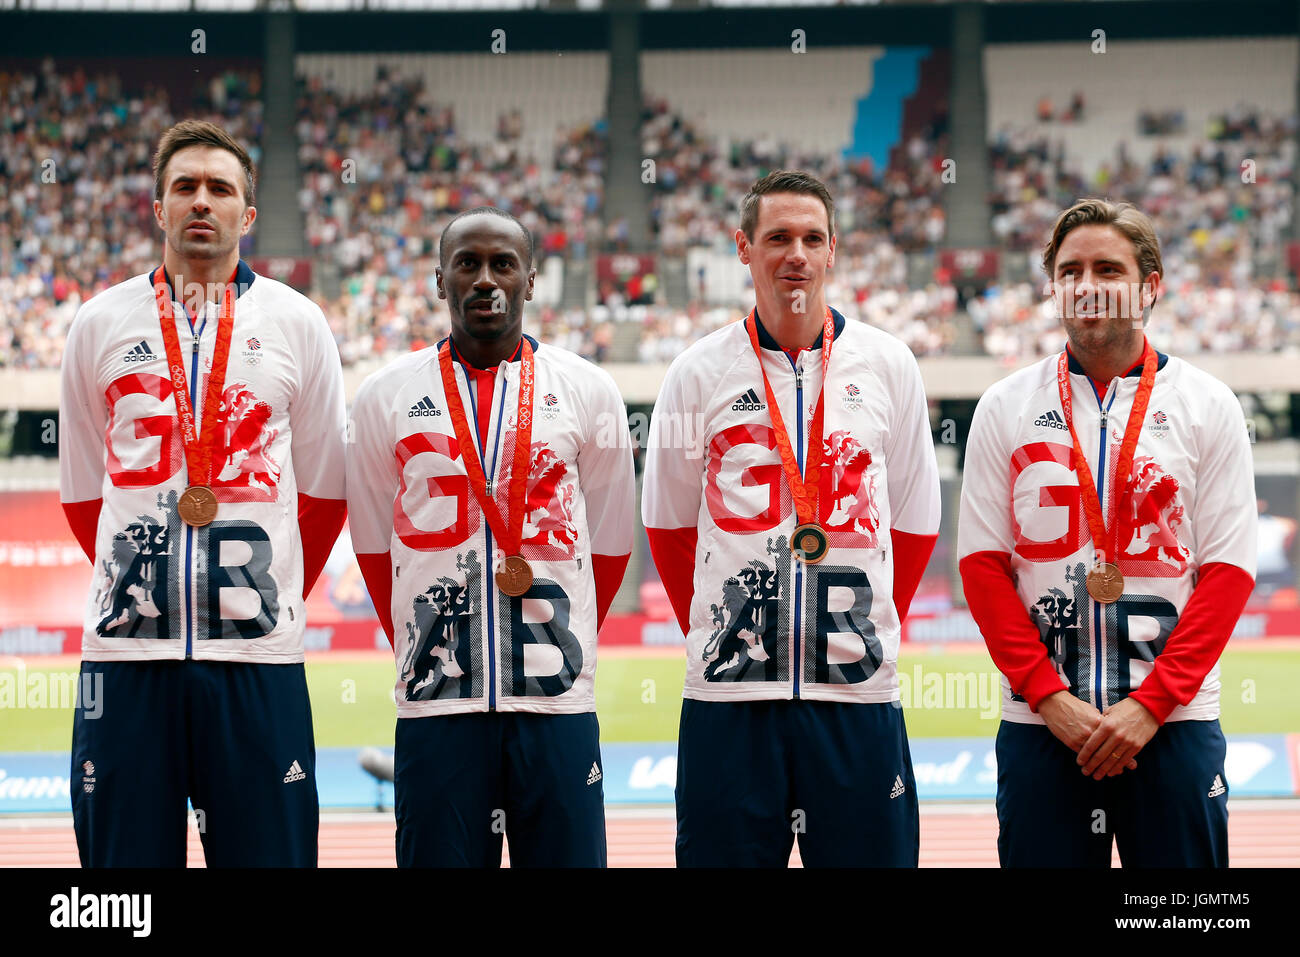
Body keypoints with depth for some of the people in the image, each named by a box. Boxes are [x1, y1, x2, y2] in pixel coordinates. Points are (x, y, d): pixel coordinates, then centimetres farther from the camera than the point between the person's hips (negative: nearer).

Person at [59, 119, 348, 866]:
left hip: (258, 659, 0)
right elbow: (81, 493, 14)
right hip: (127, 650, 1)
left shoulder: (297, 323, 7)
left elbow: (324, 489, 12)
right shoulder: (101, 323, 8)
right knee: (126, 853, 2)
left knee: (268, 848, 0)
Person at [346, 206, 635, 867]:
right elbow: (375, 546, 12)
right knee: (439, 858, 1)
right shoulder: (385, 397, 6)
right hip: (436, 710, 0)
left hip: (556, 706, 0)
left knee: (567, 854, 0)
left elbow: (609, 545, 11)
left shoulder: (587, 392, 6)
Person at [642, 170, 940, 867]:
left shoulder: (889, 368, 6)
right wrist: (716, 639, 9)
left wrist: (863, 633, 9)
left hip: (857, 696, 1)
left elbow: (915, 526, 11)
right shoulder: (698, 373, 4)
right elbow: (668, 527, 11)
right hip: (729, 700, 0)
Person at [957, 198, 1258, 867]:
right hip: (1038, 722, 1)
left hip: (1174, 720, 0)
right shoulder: (1005, 409, 6)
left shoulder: (1207, 406, 3)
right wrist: (1050, 697, -9)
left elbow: (1228, 571, -1)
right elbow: (982, 564, 3)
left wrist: (1150, 704, -10)